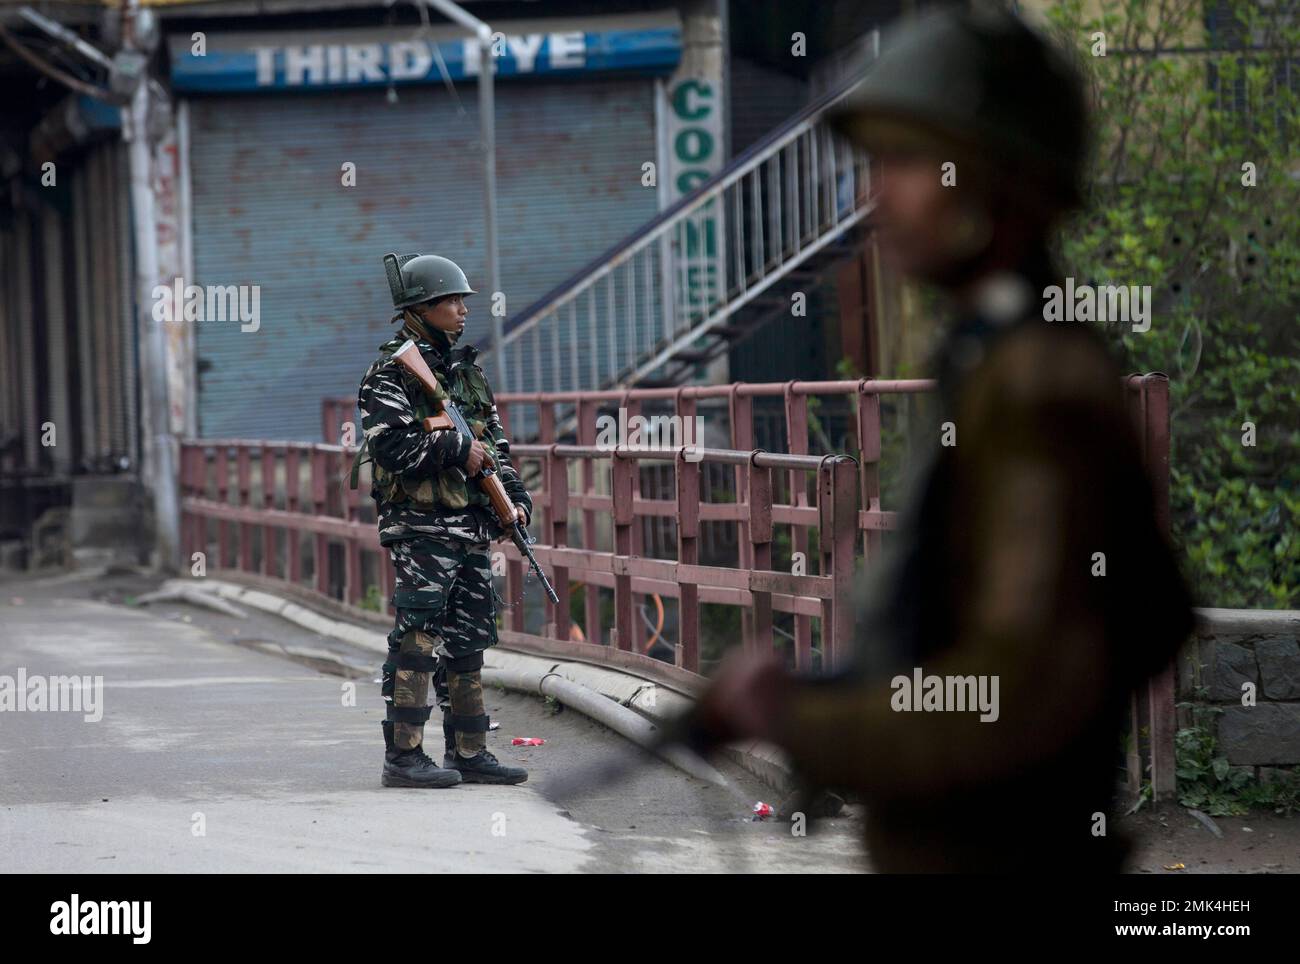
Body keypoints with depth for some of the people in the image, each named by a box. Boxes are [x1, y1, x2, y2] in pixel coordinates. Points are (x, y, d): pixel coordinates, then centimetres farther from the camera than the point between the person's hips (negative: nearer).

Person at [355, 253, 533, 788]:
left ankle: (468, 753, 16)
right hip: (421, 529, -8)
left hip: (471, 531, 8)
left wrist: (515, 497, 7)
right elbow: (390, 444, -21)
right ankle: (403, 757, -6)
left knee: (468, 643, 10)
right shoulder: (390, 374, -8)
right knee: (418, 642, -9)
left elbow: (495, 443, 21)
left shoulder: (466, 371, 17)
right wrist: (457, 448, -16)